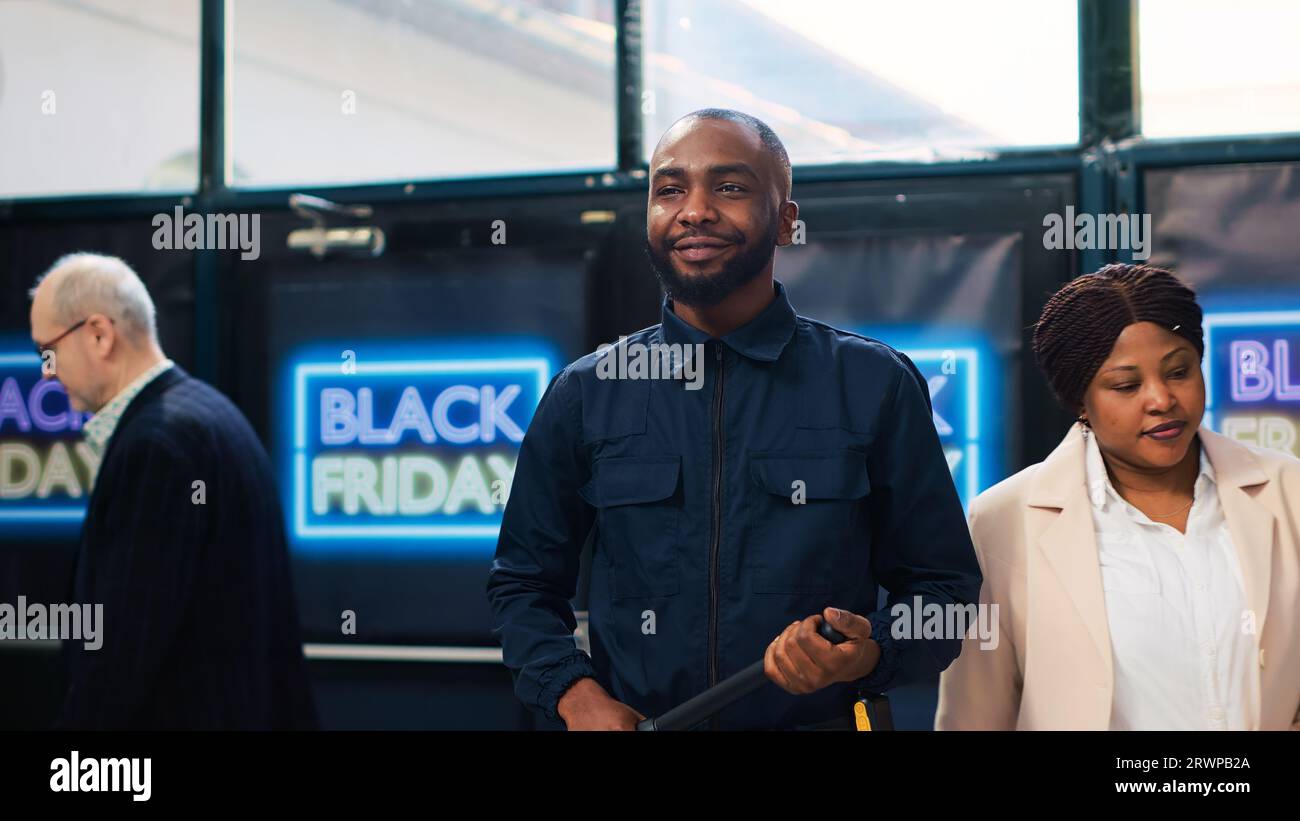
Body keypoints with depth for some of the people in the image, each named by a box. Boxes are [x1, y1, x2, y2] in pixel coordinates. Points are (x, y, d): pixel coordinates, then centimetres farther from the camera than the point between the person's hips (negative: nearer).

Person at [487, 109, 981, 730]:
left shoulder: (876, 385, -4)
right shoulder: (585, 397, 0)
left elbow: (942, 589, -1)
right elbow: (523, 582, 7)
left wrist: (871, 654, -21)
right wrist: (574, 692, -10)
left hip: (824, 721, -1)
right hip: (636, 722, 1)